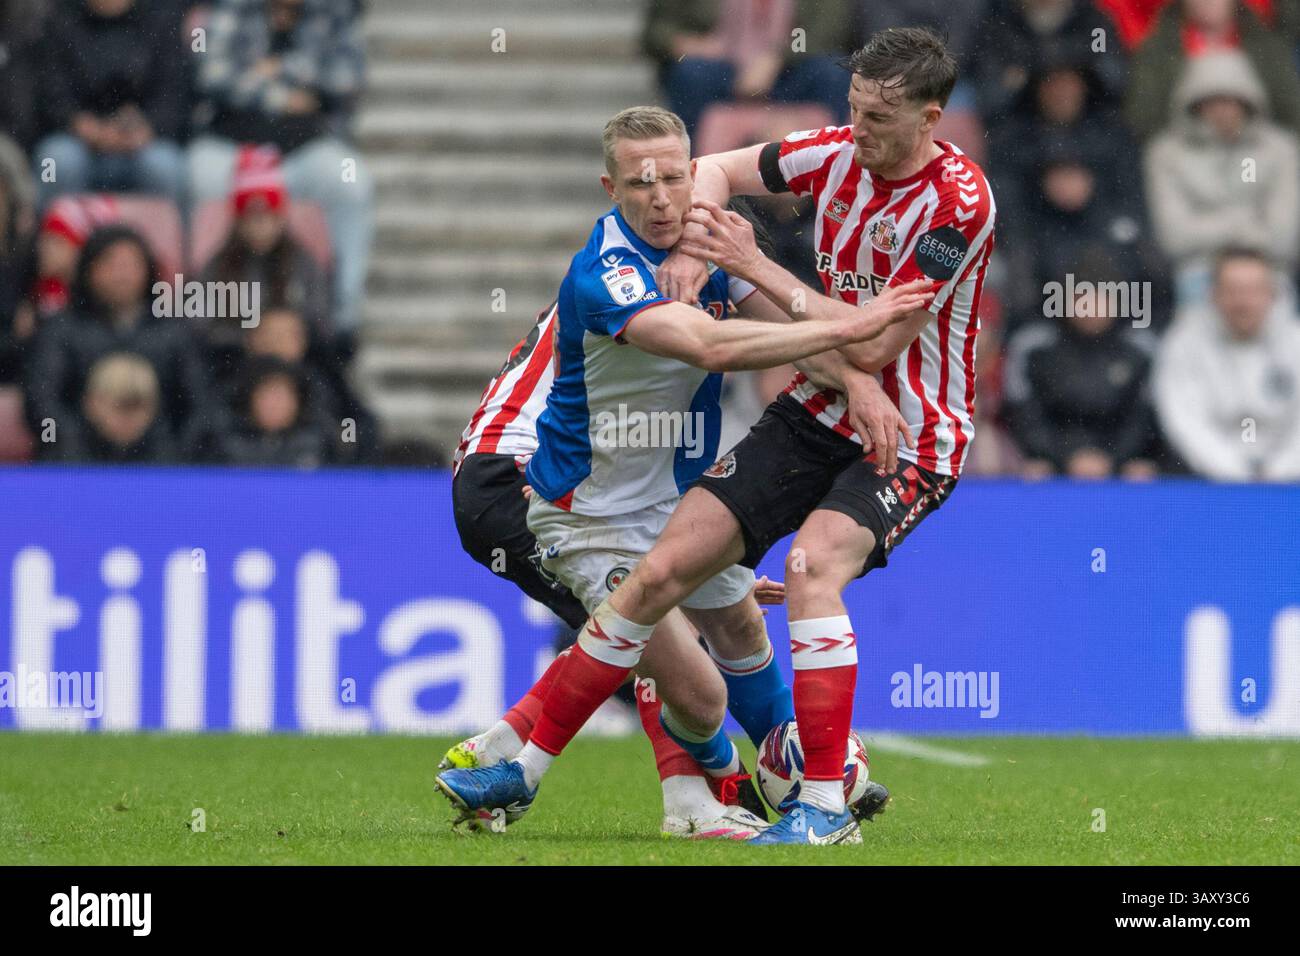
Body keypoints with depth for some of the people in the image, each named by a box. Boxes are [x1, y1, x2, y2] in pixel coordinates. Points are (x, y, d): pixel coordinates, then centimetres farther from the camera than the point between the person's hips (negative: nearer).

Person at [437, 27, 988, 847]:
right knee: (664, 570, -1)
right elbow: (717, 170, 15)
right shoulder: (839, 152, -3)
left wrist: (756, 266, -19)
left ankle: (827, 809, -28)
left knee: (812, 563, -33)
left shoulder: (957, 202, -22)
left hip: (906, 440, -6)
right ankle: (529, 767, 9)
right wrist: (695, 247, -6)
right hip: (815, 414, 6)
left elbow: (871, 346, -24)